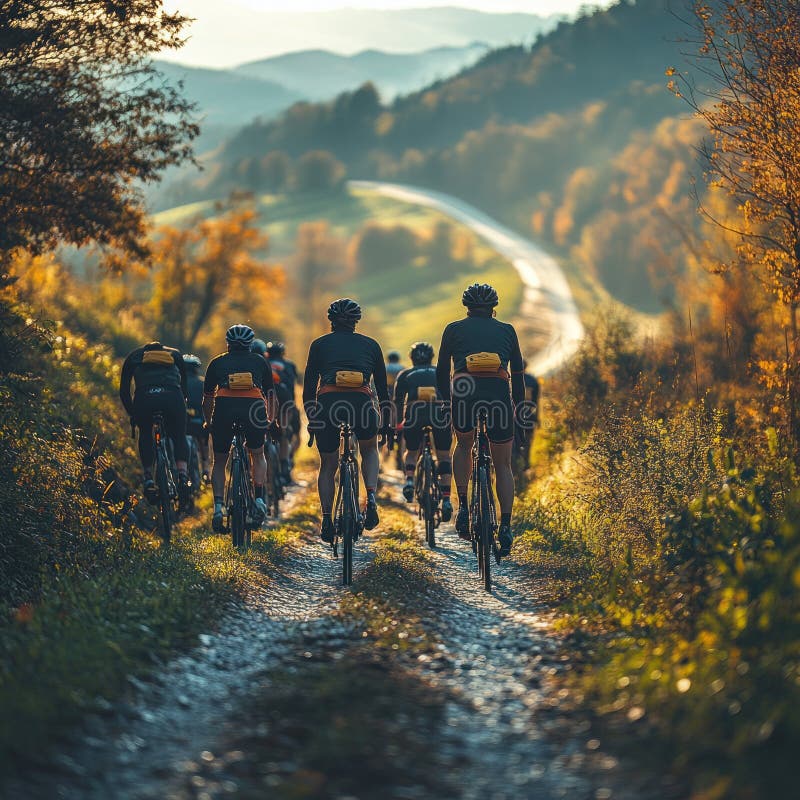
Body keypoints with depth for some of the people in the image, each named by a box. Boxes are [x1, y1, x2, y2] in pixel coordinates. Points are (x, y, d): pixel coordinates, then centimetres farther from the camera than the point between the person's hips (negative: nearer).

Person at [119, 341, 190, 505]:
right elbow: (184, 386, 33)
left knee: (145, 436, 27)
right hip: (172, 398, 0)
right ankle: (182, 475, -3)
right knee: (179, 437, 20)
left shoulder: (134, 356, 33)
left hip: (143, 399, 0)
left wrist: (132, 414, 40)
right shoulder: (175, 354, 35)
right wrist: (182, 405, 45)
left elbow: (124, 391, 30)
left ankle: (148, 478, 16)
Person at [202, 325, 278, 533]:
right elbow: (270, 395, 34)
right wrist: (270, 421, 47)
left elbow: (207, 399, 31)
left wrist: (209, 424, 45)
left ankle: (218, 507, 3)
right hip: (254, 406, 0)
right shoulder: (259, 362, 27)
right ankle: (259, 499, 8)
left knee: (219, 461, 18)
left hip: (224, 407, 0)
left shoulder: (217, 362, 26)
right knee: (258, 456, 25)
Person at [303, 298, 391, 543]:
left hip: (328, 403, 0)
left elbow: (308, 386, 16)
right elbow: (382, 387, 23)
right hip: (362, 402, 0)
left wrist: (311, 420, 26)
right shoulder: (370, 344, 22)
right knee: (369, 450, 28)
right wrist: (386, 423, 30)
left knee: (328, 466, 18)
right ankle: (371, 500, 6)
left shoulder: (319, 344, 19)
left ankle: (326, 521, 10)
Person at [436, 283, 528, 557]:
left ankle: (463, 507, 15)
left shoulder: (454, 329, 21)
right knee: (503, 465, 14)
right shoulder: (506, 331, 22)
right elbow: (518, 374, 21)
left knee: (463, 446, 30)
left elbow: (441, 373, 20)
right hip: (499, 396, 0)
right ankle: (505, 528, 3)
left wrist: (449, 400, 32)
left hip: (465, 392, 0)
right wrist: (519, 412, 27)